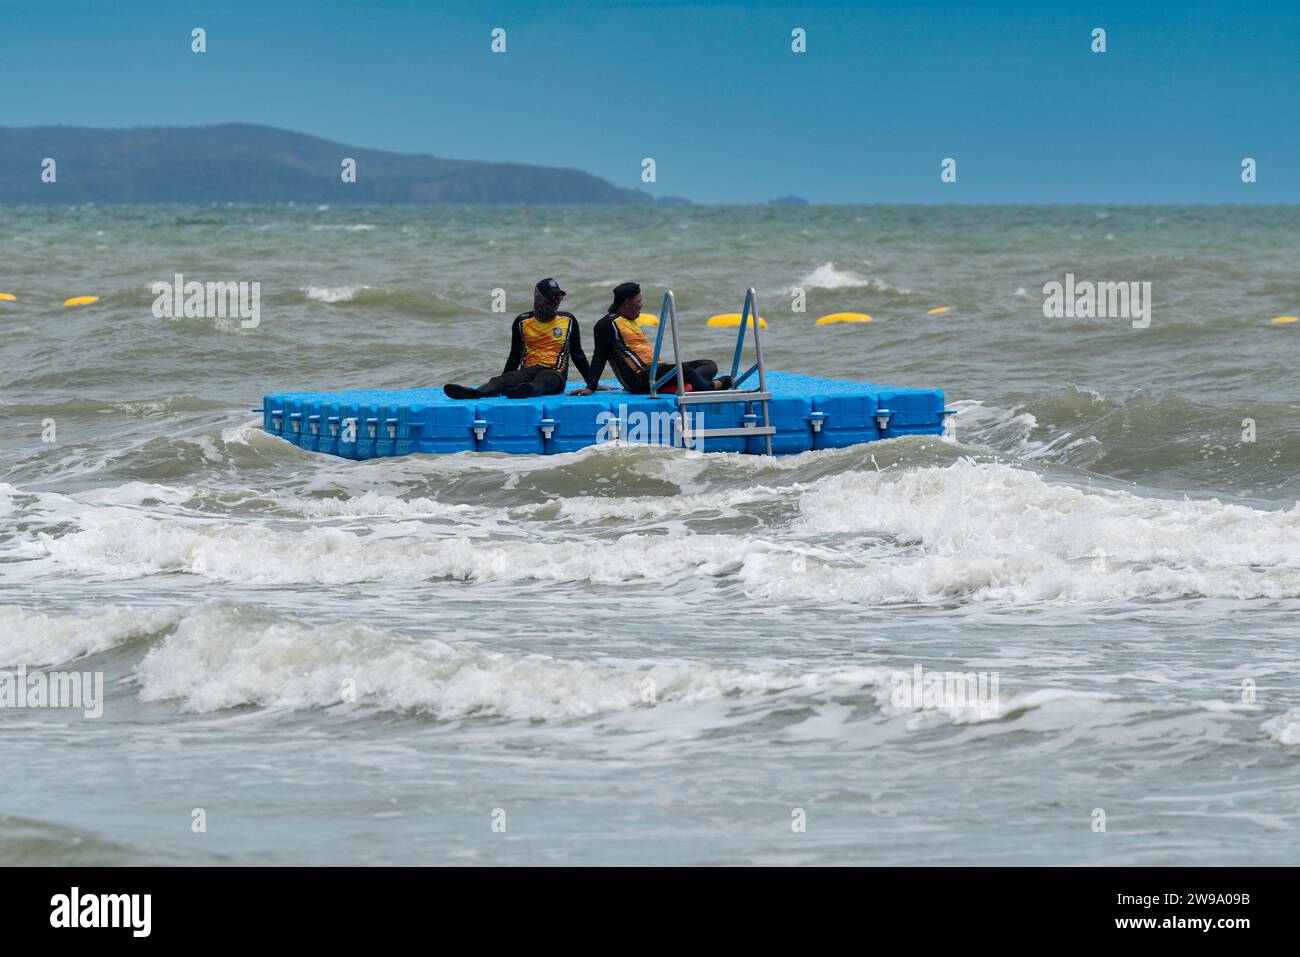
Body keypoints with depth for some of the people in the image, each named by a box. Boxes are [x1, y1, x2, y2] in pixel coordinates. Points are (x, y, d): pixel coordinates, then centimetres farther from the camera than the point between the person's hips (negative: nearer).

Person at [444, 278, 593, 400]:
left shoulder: (568, 320, 12)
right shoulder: (522, 322, 12)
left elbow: (578, 356, 19)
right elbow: (515, 357, 20)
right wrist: (501, 385, 19)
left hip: (555, 374, -2)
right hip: (528, 371, 2)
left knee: (543, 380, -40)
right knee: (505, 379, -32)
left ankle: (527, 391, -74)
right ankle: (476, 392, -61)